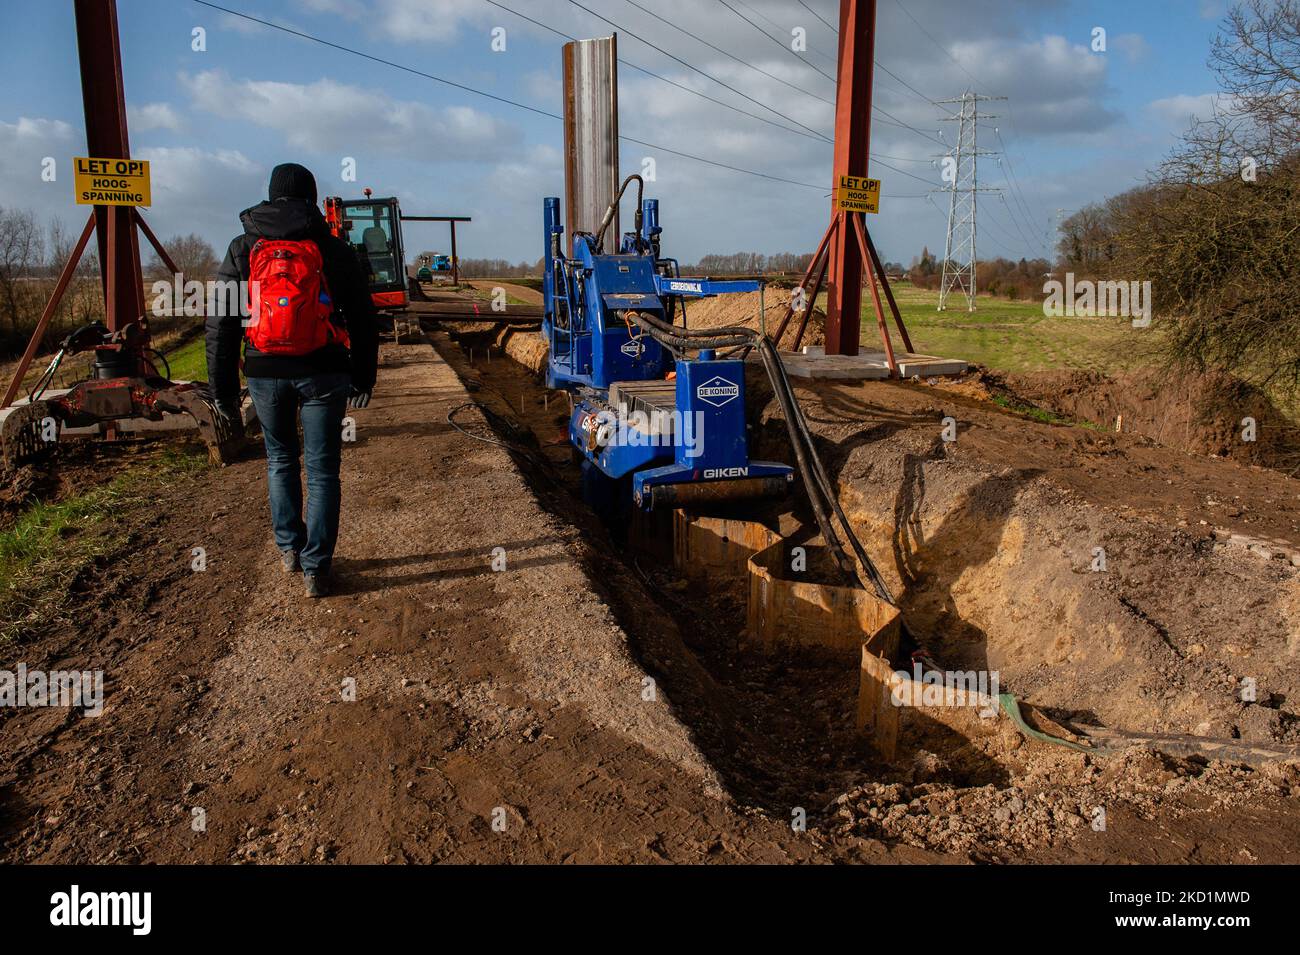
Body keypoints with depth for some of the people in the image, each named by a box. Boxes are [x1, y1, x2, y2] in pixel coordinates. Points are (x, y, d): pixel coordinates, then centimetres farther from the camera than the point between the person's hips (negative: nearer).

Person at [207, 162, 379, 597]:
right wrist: (363, 378, 10)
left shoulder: (243, 248, 5)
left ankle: (290, 548, 26)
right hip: (322, 373, -2)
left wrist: (222, 387, 8)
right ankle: (315, 568, 6)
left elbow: (221, 323, 3)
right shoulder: (333, 249, 2)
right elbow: (362, 320, 2)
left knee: (280, 460, 22)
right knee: (322, 470, 5)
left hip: (266, 373, 2)